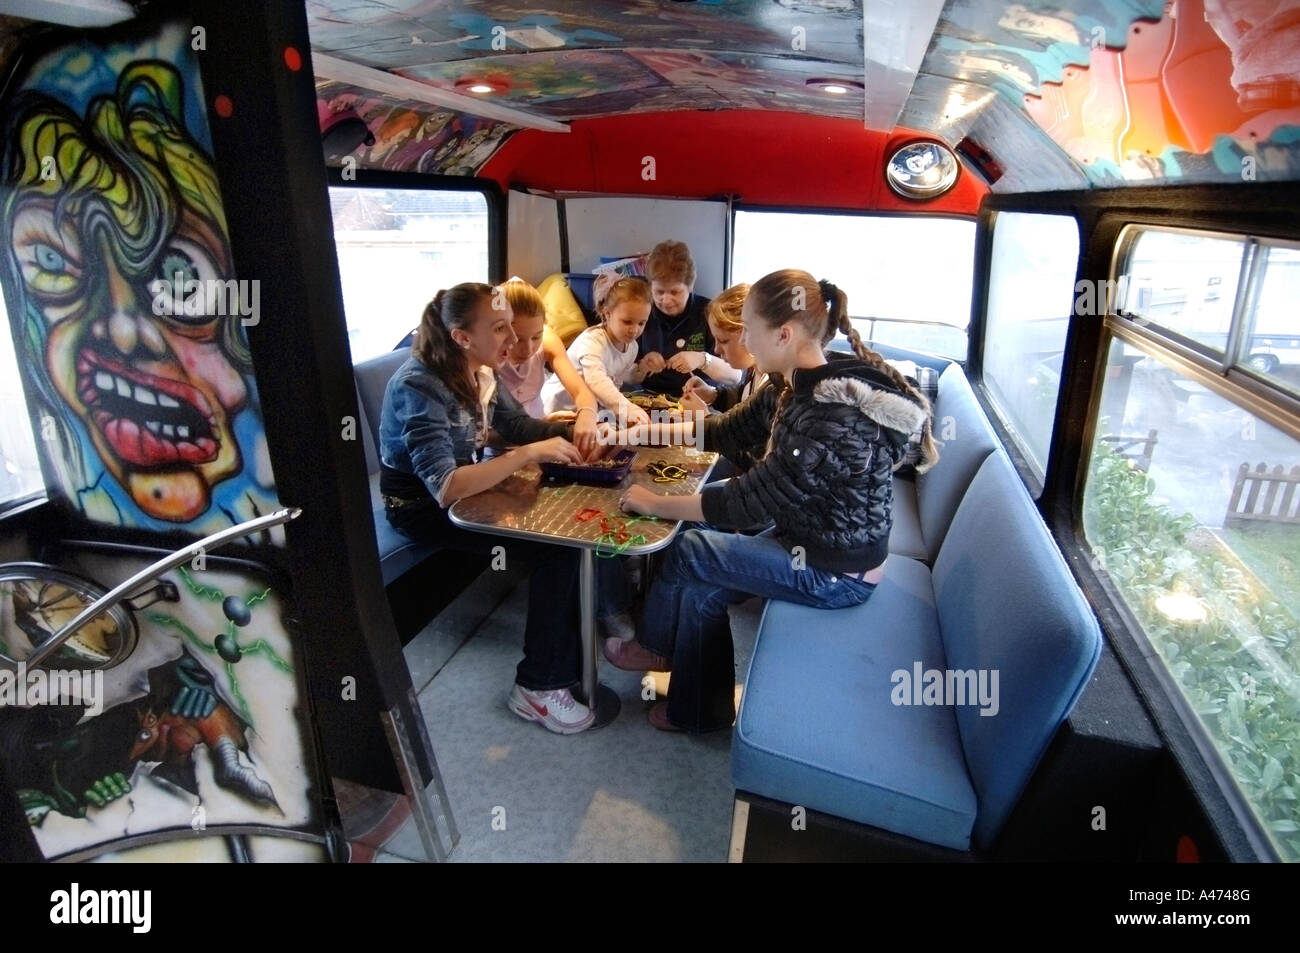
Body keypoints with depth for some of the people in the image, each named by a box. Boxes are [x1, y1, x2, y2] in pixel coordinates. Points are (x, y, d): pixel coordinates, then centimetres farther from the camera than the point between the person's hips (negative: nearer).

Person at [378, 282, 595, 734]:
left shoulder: (480, 371, -4)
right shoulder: (419, 386, -27)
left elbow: (518, 424, 9)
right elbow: (445, 487, -36)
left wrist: (573, 430, -9)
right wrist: (529, 454, -34)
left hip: (468, 486, 7)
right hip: (422, 506, -7)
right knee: (556, 547, -20)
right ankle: (538, 687, -6)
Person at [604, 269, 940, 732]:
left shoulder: (834, 419, -33)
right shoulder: (797, 384, -5)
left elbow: (745, 502, -29)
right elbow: (728, 428, 8)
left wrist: (654, 503, -18)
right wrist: (653, 430, 0)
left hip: (836, 574, -8)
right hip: (811, 541, 8)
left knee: (689, 551, -5)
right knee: (701, 587, 3)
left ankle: (654, 645, 23)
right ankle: (697, 710, 22)